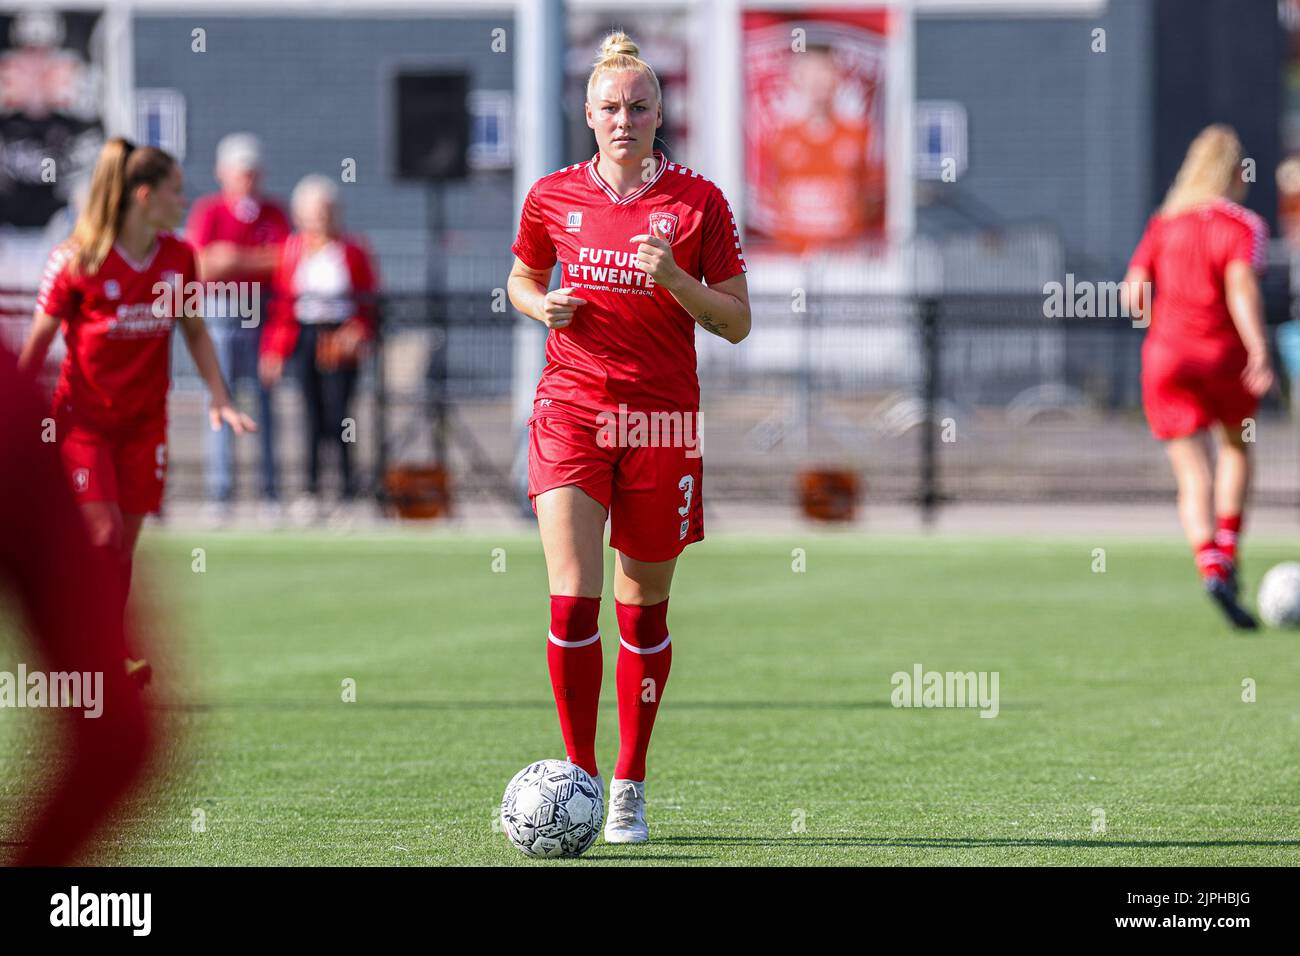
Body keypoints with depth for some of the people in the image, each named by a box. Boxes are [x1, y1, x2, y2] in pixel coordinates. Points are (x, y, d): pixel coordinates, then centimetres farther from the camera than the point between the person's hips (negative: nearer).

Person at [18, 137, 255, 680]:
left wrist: (220, 398, 5)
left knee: (123, 546, 4)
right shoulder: (78, 260, -13)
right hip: (82, 418, -4)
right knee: (102, 535, -15)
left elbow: (195, 331, 14)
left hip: (145, 421, 4)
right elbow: (39, 339, -7)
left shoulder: (179, 258, 0)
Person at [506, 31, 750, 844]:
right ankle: (580, 773, -2)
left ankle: (629, 787, 18)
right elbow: (521, 279, 21)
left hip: (662, 418, 0)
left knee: (645, 609, 6)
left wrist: (676, 280, -16)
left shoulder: (699, 202, 0)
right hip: (571, 410, 0)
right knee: (572, 599, -14)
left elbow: (737, 323, 1)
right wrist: (542, 306, -1)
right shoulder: (553, 197, 5)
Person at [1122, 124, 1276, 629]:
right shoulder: (1243, 226, -5)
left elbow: (1133, 295, 5)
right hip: (1225, 357, -2)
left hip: (1165, 358, 2)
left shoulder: (1163, 224, 8)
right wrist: (1259, 351, -28)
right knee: (1236, 448, 25)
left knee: (1194, 475, 0)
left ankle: (1211, 568, -21)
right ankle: (1228, 553, 16)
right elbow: (1242, 288, -20)